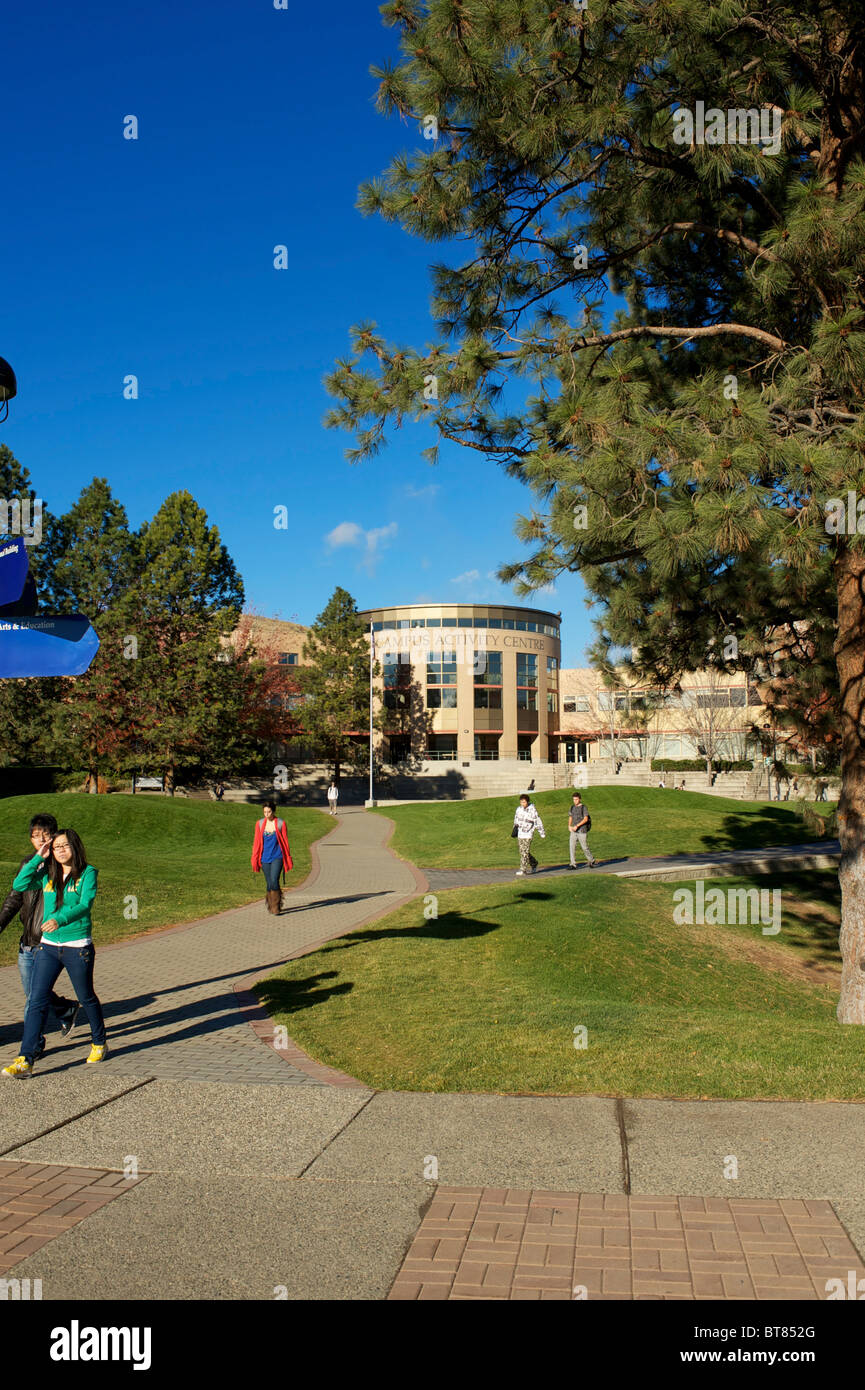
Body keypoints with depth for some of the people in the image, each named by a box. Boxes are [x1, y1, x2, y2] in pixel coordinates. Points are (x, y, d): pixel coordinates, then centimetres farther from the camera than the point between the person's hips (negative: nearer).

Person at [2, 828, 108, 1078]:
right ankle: (25, 1060, -4)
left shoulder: (87, 873, -5)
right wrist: (38, 857, -7)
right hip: (48, 946, 4)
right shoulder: (47, 873, 8)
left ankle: (99, 1044, 33)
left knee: (86, 998, 11)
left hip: (77, 947, -4)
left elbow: (85, 905, -17)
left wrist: (60, 920, -32)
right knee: (37, 1001, -4)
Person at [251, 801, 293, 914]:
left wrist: (288, 858, 5)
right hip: (265, 857, 3)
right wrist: (255, 861, 5)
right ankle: (270, 904, 23)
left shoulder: (280, 823, -2)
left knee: (274, 880, -16)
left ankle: (276, 908, -8)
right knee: (269, 883, 5)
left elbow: (285, 841, 4)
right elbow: (256, 842, 7)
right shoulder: (259, 824, 4)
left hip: (277, 857, -3)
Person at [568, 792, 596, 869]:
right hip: (573, 831, 5)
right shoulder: (572, 807, 12)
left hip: (582, 831, -5)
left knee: (584, 847, 1)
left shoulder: (584, 808, -5)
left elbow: (585, 819, -14)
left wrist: (577, 826, -22)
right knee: (571, 845, -8)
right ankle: (573, 864, -8)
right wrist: (569, 826, -2)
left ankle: (592, 860, 24)